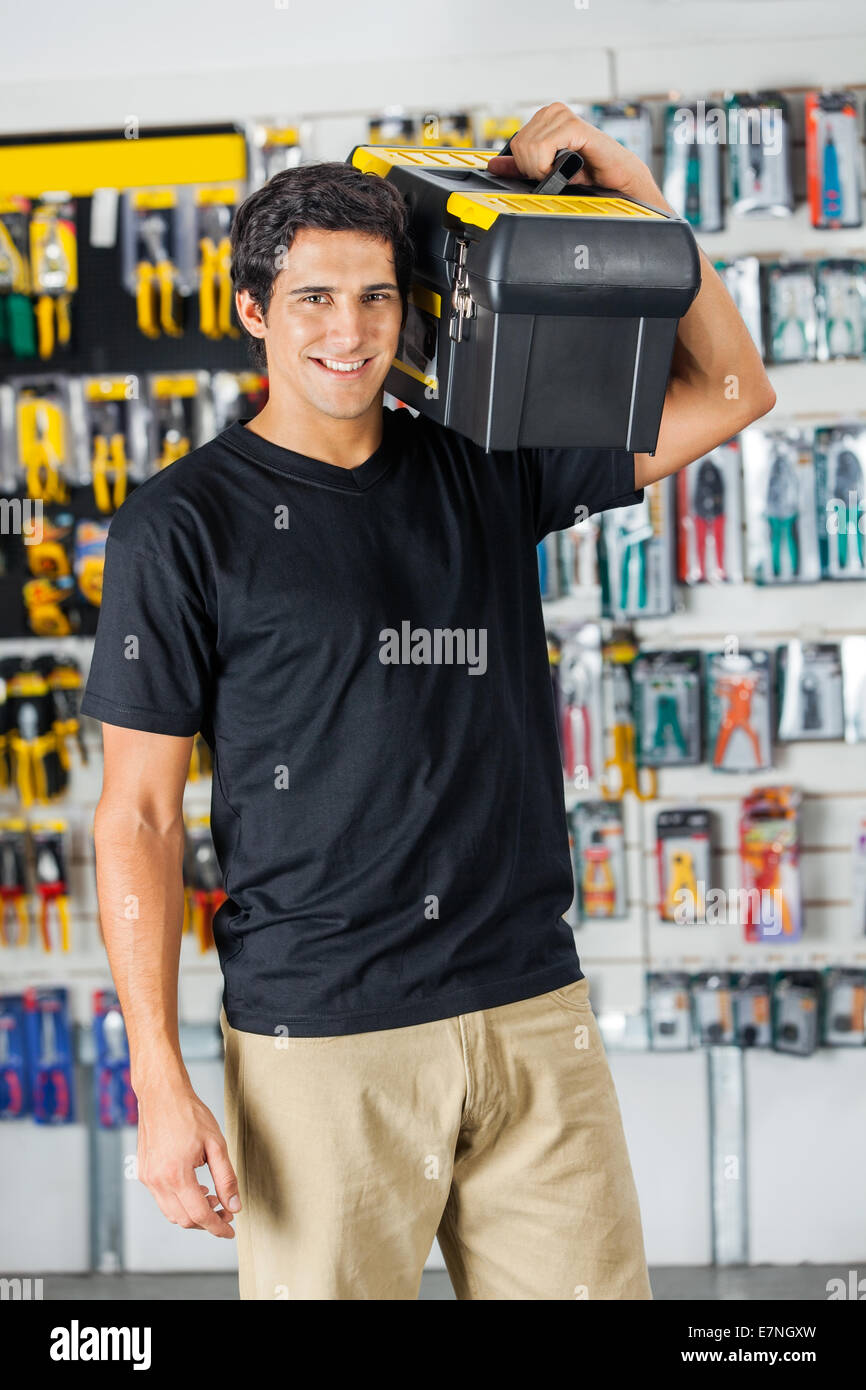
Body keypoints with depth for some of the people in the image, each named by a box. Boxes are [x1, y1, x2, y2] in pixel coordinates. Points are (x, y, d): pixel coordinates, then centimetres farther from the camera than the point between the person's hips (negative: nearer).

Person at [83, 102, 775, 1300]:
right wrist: (161, 1083, -9)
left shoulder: (485, 472, 10)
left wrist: (631, 190, 7)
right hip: (320, 1045, -3)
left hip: (536, 1015, 4)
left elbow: (729, 393, 17)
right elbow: (140, 813, -3)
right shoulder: (185, 524, -1)